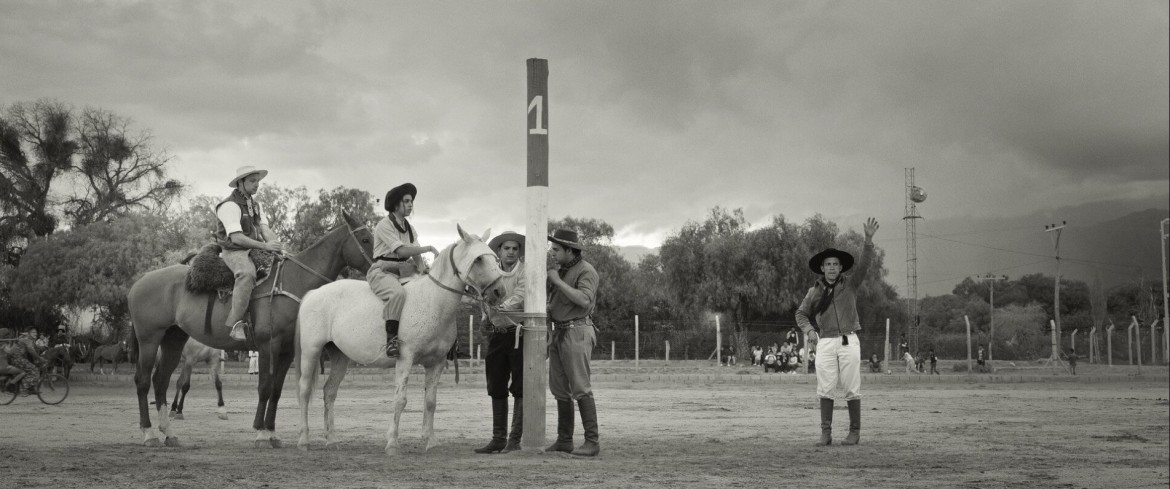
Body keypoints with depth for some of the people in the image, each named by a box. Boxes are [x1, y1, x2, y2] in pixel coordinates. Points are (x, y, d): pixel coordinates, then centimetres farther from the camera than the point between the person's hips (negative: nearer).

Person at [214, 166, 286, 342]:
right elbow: (236, 238, -20)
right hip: (233, 252, -9)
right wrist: (264, 246, -28)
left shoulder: (255, 204, 17)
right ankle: (236, 323, -41)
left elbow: (265, 229, 7)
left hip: (255, 250, 9)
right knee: (247, 274, -39)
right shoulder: (229, 206, -11)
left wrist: (275, 245, -15)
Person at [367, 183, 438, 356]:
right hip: (382, 271, -8)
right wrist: (430, 249, -19)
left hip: (404, 271, 8)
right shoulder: (384, 225, -9)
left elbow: (415, 253, 8)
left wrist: (422, 266, -14)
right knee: (398, 293, -38)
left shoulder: (410, 228, 16)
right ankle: (391, 338, -35)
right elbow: (401, 251, -20)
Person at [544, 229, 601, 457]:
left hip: (576, 333, -9)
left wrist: (557, 281, -20)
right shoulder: (561, 270, 16)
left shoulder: (586, 271, -9)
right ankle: (564, 440, 15)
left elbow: (585, 301, -25)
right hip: (558, 333, 9)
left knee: (580, 387, -12)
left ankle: (592, 442, -12)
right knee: (559, 387, 9)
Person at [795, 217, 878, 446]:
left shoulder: (850, 284, 4)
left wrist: (868, 240, -22)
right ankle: (825, 433, 0)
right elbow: (801, 313, 16)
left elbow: (864, 264, -8)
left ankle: (855, 432, 6)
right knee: (825, 390, -2)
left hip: (848, 341, -2)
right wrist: (809, 329, -4)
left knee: (852, 389, 0)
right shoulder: (814, 291, 9)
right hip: (825, 342, 2)